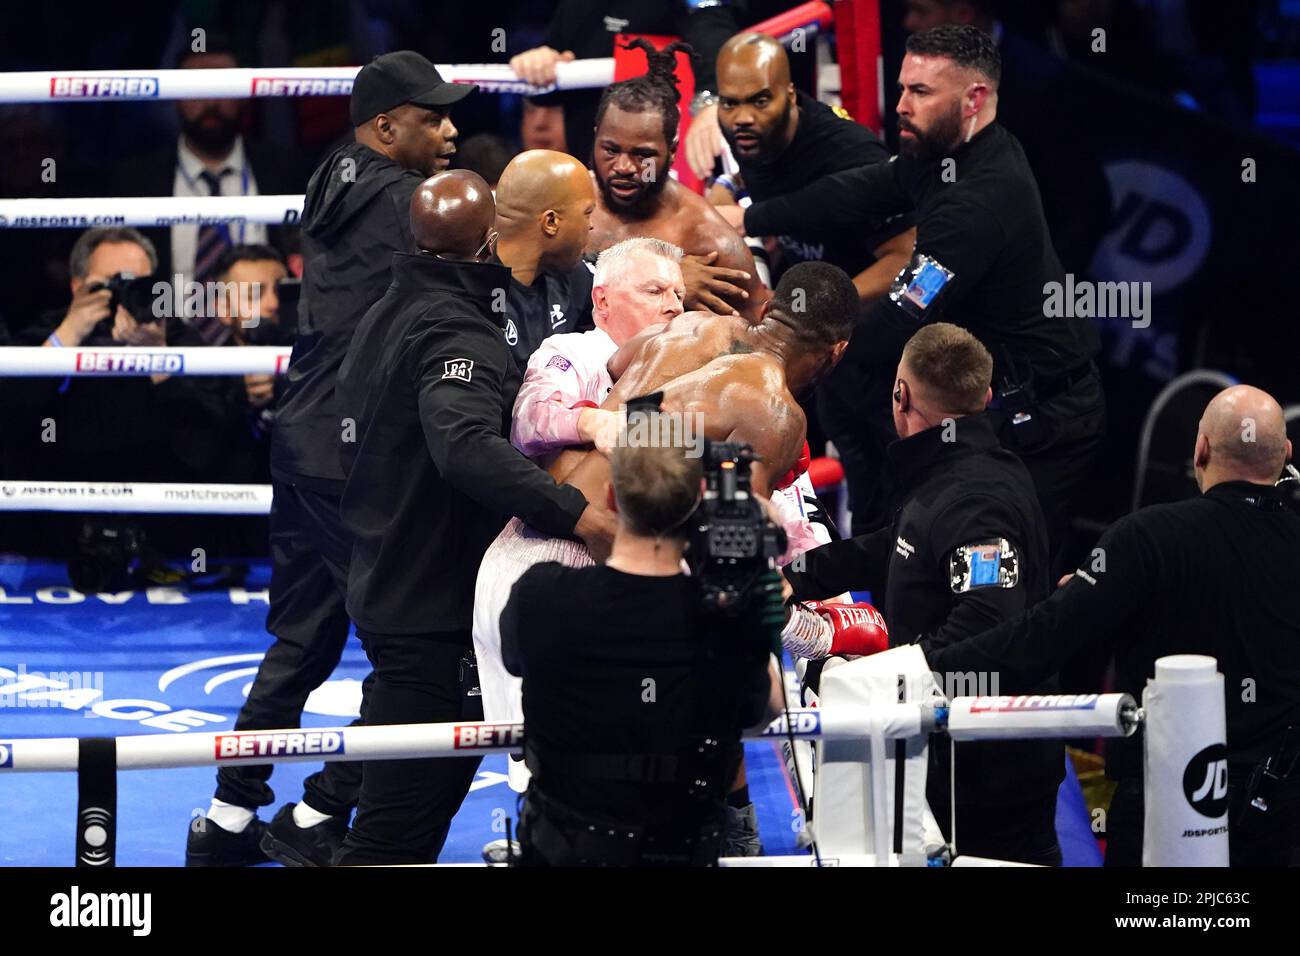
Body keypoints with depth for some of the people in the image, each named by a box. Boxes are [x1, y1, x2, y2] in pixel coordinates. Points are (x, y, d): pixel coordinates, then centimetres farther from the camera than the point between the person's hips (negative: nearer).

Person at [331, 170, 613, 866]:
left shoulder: (386, 315, 12)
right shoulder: (461, 336, -20)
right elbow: (464, 444, -38)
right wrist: (569, 510, -42)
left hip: (385, 592, 10)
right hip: (438, 614, -10)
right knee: (395, 834, -9)